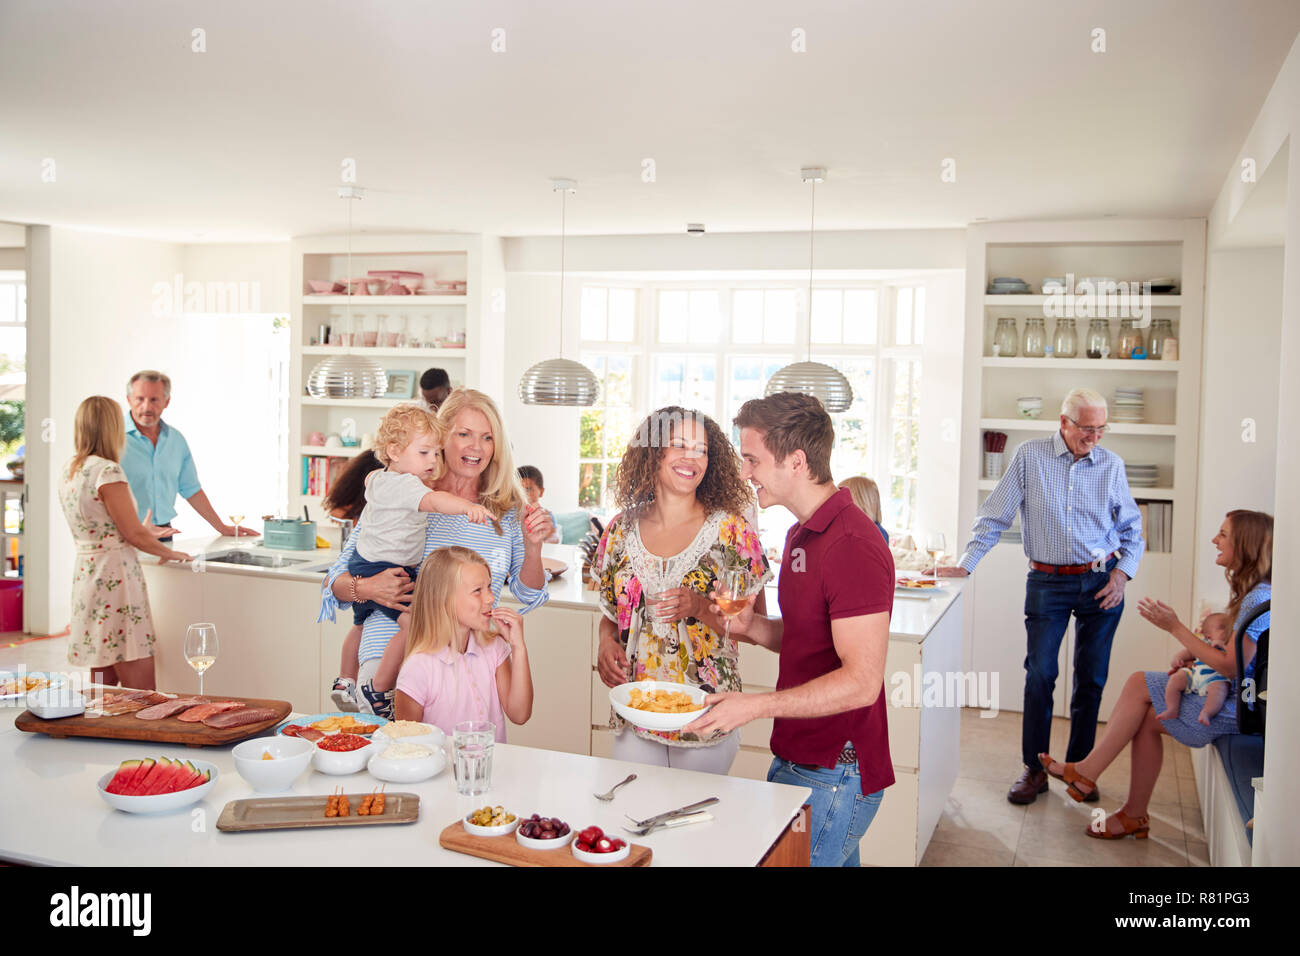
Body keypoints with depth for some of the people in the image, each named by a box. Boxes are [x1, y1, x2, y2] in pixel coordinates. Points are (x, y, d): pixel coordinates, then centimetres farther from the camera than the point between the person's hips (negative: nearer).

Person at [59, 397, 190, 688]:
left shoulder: (69, 471, 13)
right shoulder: (107, 471, -14)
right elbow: (133, 533, -13)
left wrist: (148, 534, 33)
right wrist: (169, 553, 4)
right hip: (115, 577, -9)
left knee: (102, 691, 15)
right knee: (143, 697, -6)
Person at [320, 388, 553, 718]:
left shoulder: (508, 511, 10)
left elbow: (528, 595, 11)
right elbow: (337, 579, 6)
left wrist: (532, 548, -7)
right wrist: (364, 588, -16)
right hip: (390, 656, -1)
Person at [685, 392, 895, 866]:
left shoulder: (853, 546, -21)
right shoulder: (802, 534, 12)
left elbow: (862, 681, -24)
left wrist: (756, 706, -25)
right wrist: (753, 626, 2)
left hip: (834, 774, -9)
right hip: (795, 758, 9)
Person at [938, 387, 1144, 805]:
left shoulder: (1111, 465, 4)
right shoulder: (1029, 457, -2)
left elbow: (1132, 528, 13)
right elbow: (995, 517, 0)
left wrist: (1123, 572, -1)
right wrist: (966, 564, -6)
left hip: (1101, 582, 2)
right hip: (1047, 582, -1)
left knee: (1091, 680, 7)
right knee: (1039, 675, -4)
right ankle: (1035, 769, 9)